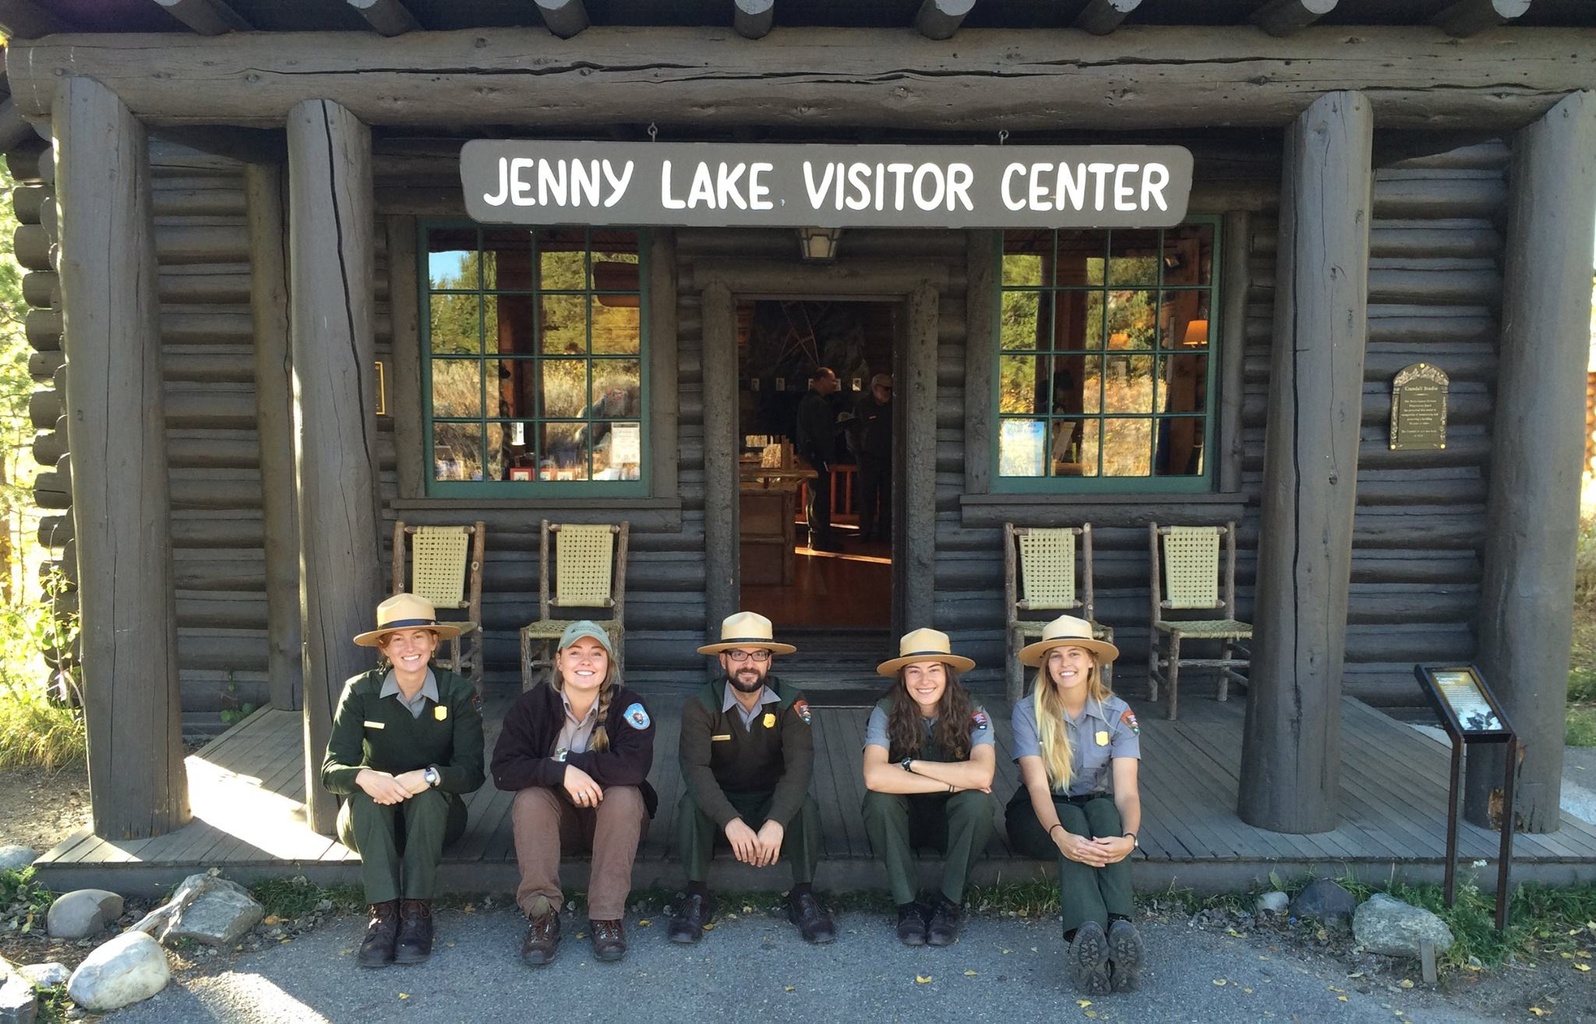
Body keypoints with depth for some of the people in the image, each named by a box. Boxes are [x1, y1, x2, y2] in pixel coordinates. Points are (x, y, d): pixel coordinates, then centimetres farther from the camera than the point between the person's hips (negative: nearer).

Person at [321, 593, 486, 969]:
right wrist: (363, 777, -38)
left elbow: (472, 771, -18)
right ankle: (384, 912, -33)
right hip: (370, 820, 1)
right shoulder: (360, 691, -9)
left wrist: (429, 777, -39)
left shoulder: (458, 692, -11)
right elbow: (331, 770, -14)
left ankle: (417, 910, -28)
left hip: (435, 816, -1)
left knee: (429, 793, -33)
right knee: (366, 792, -31)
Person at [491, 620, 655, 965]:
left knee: (625, 795, -31)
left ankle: (607, 916, -26)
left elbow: (635, 765, -31)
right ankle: (542, 915, -25)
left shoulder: (627, 705, -15)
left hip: (611, 817, -1)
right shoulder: (531, 704, -10)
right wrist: (560, 772, -35)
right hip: (555, 816, 1)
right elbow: (503, 770, -19)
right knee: (529, 798, -28)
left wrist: (566, 761, -27)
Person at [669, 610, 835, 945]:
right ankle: (697, 897, -14)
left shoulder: (790, 703, -13)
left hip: (773, 802, 0)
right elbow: (695, 767, -28)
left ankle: (803, 896, -10)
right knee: (690, 803, -31)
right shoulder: (701, 706, -14)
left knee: (806, 805, -30)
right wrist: (730, 821, -44)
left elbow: (800, 764, -26)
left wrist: (776, 822, -43)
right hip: (720, 804, 0)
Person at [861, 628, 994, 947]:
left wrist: (911, 764, -29)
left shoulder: (972, 714, -17)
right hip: (903, 820, 0)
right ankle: (907, 905, -15)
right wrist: (951, 782, -32)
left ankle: (950, 903, -10)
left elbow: (982, 775, -34)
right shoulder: (886, 712, -18)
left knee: (976, 802, -31)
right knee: (879, 800, -31)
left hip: (953, 820, 0)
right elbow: (874, 776, -35)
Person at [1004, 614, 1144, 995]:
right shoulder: (1028, 712, -12)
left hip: (1098, 810, 2)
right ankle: (1087, 934, -58)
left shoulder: (1118, 714, -9)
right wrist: (1060, 834, -45)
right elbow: (1038, 785, -24)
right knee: (1073, 821, -36)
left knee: (1105, 812, -34)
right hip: (1040, 816, -1)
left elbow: (1126, 790, -20)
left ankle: (1120, 926, -53)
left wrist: (1128, 836, -42)